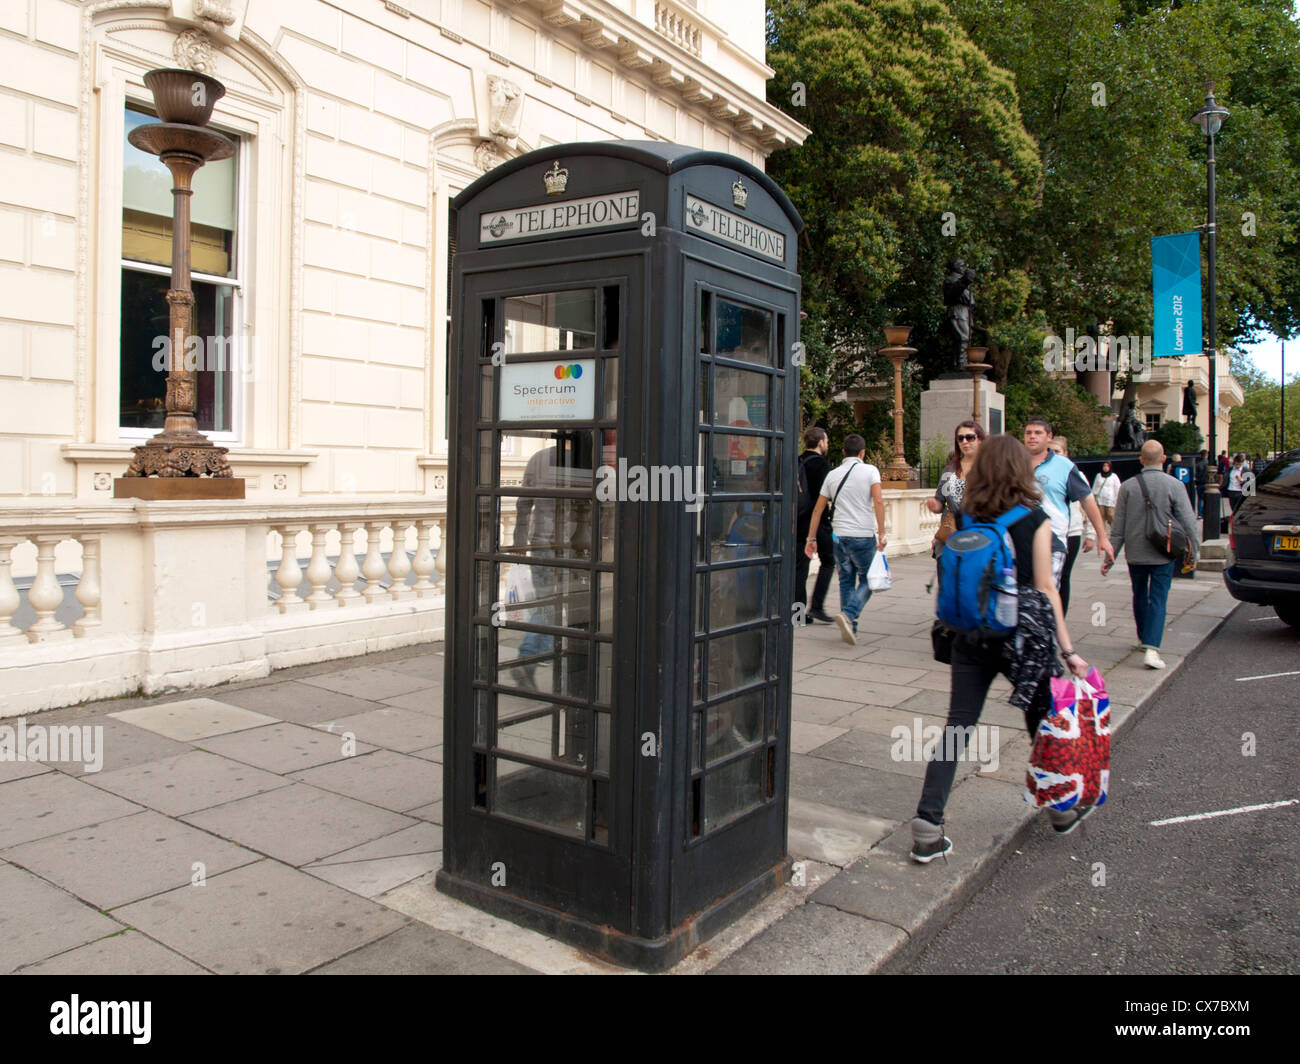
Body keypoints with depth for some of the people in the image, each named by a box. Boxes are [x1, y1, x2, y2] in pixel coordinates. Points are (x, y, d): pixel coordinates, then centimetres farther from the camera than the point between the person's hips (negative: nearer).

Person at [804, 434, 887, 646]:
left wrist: (811, 537, 15)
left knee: (846, 581, 13)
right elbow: (878, 502, -14)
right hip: (864, 536, -4)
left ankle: (850, 629, 14)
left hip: (840, 535, 4)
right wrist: (881, 533, -11)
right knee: (867, 581, 7)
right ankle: (848, 615, -16)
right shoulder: (870, 471, -2)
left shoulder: (833, 475, 9)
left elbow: (818, 508, 10)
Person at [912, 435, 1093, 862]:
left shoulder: (966, 518, 3)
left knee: (957, 727, 4)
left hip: (972, 636, 3)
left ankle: (928, 827, -1)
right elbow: (1045, 588, -7)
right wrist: (1068, 649, -4)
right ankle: (1062, 809, 36)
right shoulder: (1035, 519, -5)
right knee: (1043, 723, 17)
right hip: (1022, 634, -2)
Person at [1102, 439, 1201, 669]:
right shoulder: (1174, 485, -7)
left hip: (1135, 555, 2)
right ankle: (1151, 647, -14)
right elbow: (1188, 523, -6)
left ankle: (1143, 638, 36)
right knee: (1158, 600, -1)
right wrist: (1194, 553, 5)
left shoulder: (1128, 486, -2)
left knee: (1140, 596, 20)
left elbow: (1118, 527, 0)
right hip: (1163, 555, -2)